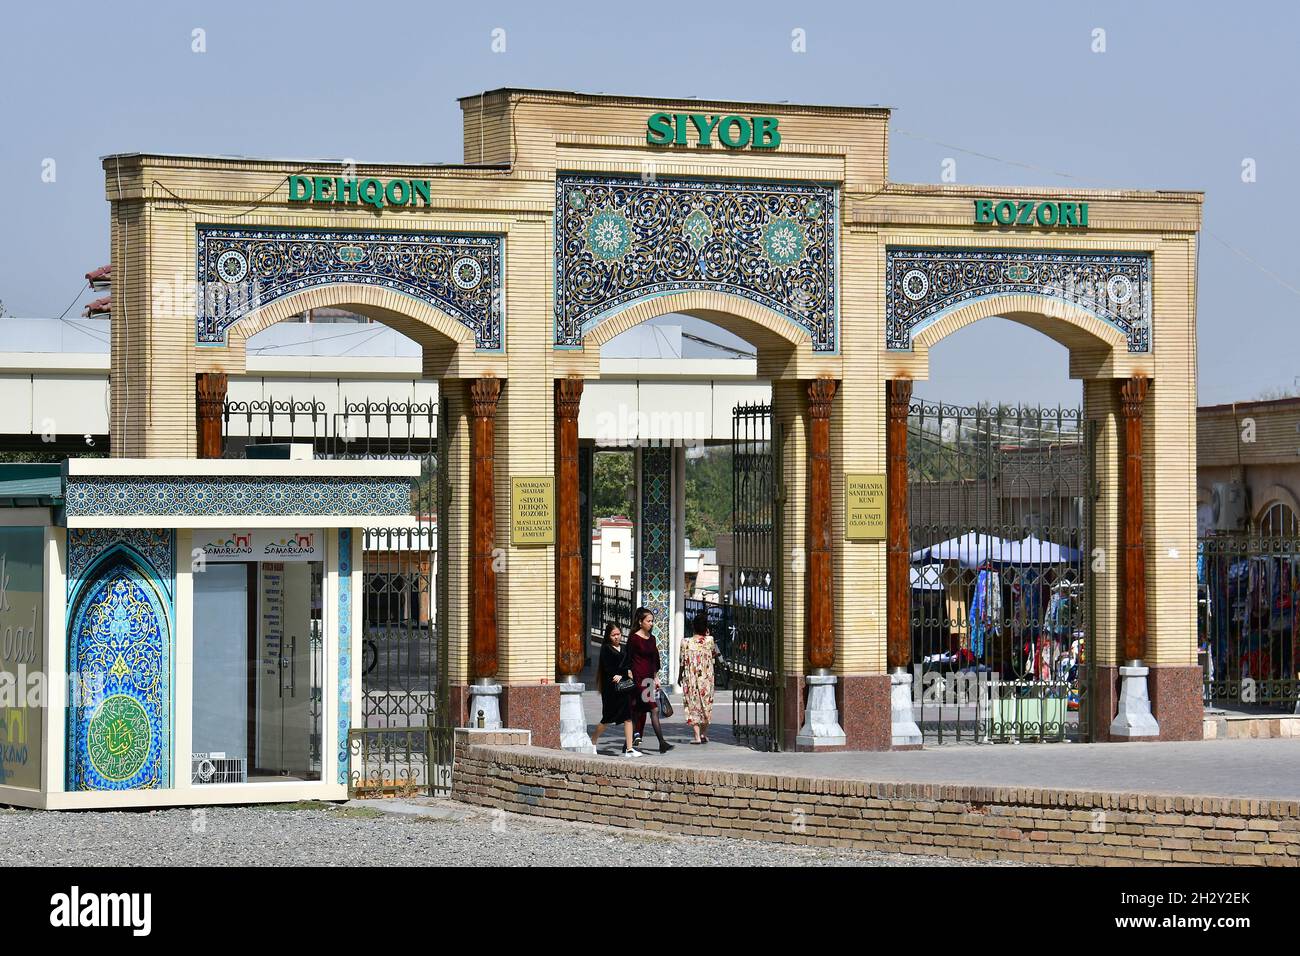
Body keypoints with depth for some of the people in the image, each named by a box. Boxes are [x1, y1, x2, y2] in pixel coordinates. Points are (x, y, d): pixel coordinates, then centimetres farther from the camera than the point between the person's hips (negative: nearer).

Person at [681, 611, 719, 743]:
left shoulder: (686, 642, -9)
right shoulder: (709, 640, -6)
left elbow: (683, 662, -3)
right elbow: (715, 653, 14)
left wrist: (680, 677, 13)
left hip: (690, 678, -2)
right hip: (706, 678, 2)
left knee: (693, 704, 4)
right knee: (706, 703, 16)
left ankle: (697, 736, -3)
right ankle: (704, 734, 19)